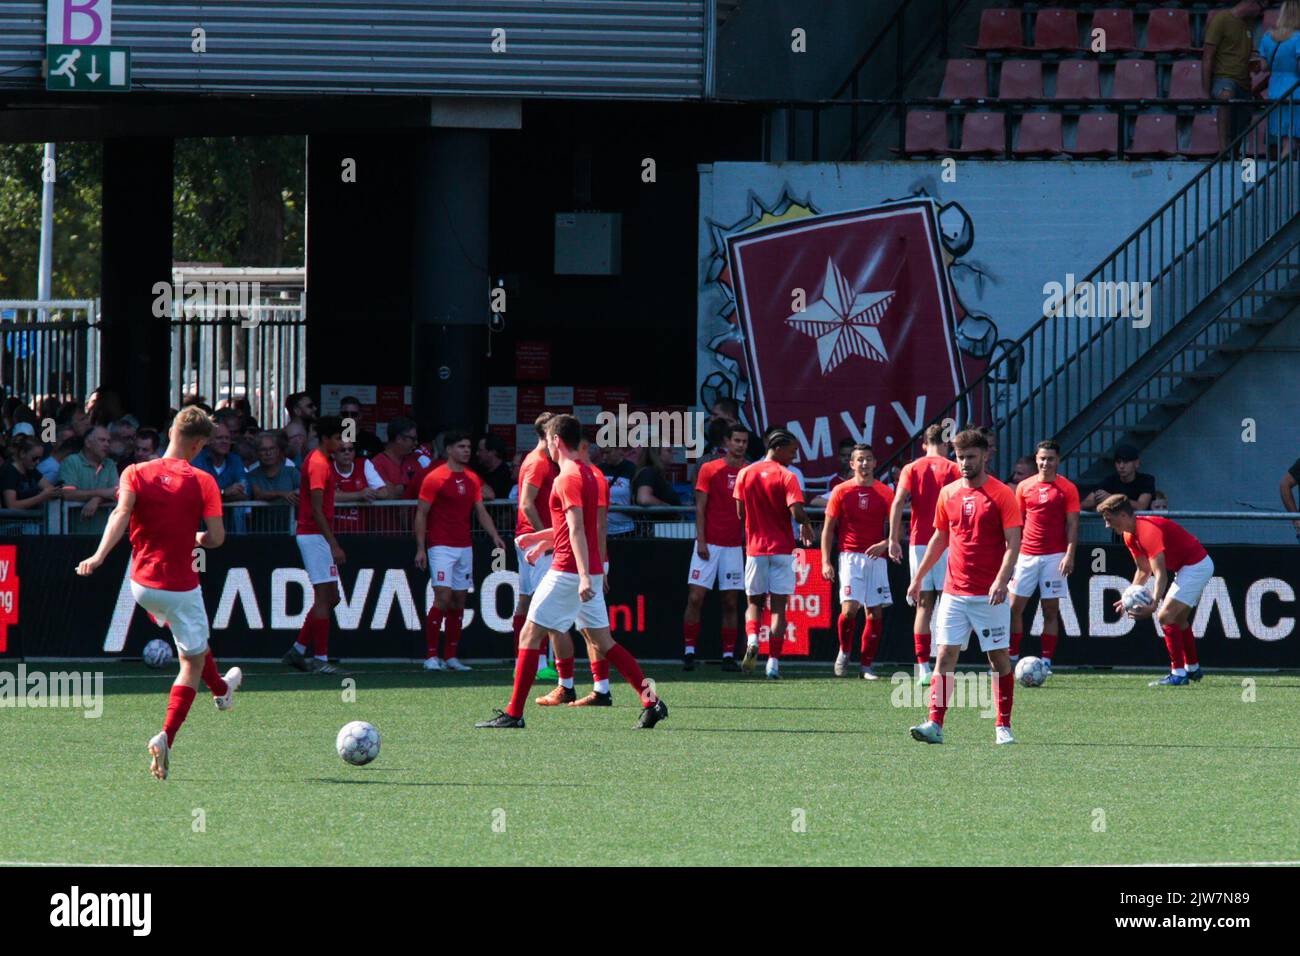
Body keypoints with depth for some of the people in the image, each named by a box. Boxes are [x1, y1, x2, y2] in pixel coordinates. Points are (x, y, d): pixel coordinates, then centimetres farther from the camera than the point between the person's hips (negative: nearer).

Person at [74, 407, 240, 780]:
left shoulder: (136, 474, -3)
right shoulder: (202, 482, -9)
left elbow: (121, 514, -20)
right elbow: (216, 536, -15)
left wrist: (99, 556, -30)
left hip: (142, 584, 5)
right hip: (181, 587, -5)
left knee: (194, 638, 34)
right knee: (192, 663, 5)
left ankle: (220, 689, 56)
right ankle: (165, 739, -14)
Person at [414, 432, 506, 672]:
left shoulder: (473, 480, 12)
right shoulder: (435, 478, -6)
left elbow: (481, 512, 14)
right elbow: (421, 514, -5)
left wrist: (495, 536, -3)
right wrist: (420, 548, -11)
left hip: (464, 548, 6)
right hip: (441, 546, -6)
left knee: (459, 601, 5)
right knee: (443, 598, -14)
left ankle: (451, 657, 10)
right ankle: (431, 656, -10)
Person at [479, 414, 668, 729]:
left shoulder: (568, 478, -14)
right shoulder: (588, 474, 16)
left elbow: (577, 529, -23)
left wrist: (584, 576, -29)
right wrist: (541, 538, 32)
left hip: (567, 573, -9)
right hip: (587, 573, 9)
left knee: (530, 635, -4)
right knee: (603, 641, 10)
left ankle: (513, 713, -4)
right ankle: (650, 700, 3)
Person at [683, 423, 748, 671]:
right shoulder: (709, 469, 0)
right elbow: (700, 508, -2)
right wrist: (701, 541, -9)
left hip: (734, 546, 2)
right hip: (708, 545, -2)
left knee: (731, 603, 2)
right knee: (695, 598, -7)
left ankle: (729, 655, 6)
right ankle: (689, 651, -1)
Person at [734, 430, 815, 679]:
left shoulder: (745, 474, 4)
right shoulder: (786, 477, -9)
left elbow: (740, 513, 6)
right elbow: (797, 513, -19)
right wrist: (806, 526, 3)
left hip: (755, 548, 3)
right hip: (781, 549, -3)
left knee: (754, 602, 13)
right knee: (778, 607, 3)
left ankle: (752, 641, -15)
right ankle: (773, 662, -2)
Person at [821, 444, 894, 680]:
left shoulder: (885, 493, 7)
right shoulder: (841, 491, 4)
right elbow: (829, 528, 5)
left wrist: (885, 544, -13)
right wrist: (826, 561, -3)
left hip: (876, 557, 2)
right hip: (850, 556, -2)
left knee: (876, 613, -1)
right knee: (849, 608, -17)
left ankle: (866, 666, 8)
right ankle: (844, 652, 9)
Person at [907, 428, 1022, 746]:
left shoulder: (1002, 494, -5)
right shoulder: (948, 493, 9)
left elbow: (1013, 542, -10)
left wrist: (1001, 581, -22)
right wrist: (919, 577, 19)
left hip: (990, 595, -4)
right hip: (954, 592, 4)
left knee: (999, 657, 2)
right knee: (946, 654, -5)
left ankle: (1003, 726, 11)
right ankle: (935, 725, -10)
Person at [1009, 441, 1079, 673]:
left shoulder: (1067, 488, 0)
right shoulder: (1024, 487, 9)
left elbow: (1073, 524, -2)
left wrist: (1069, 555, -12)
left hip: (1054, 557, -3)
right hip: (1026, 555, 3)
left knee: (1050, 610, -1)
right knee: (1014, 607, -2)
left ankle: (1046, 661, 3)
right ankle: (1012, 656, 6)